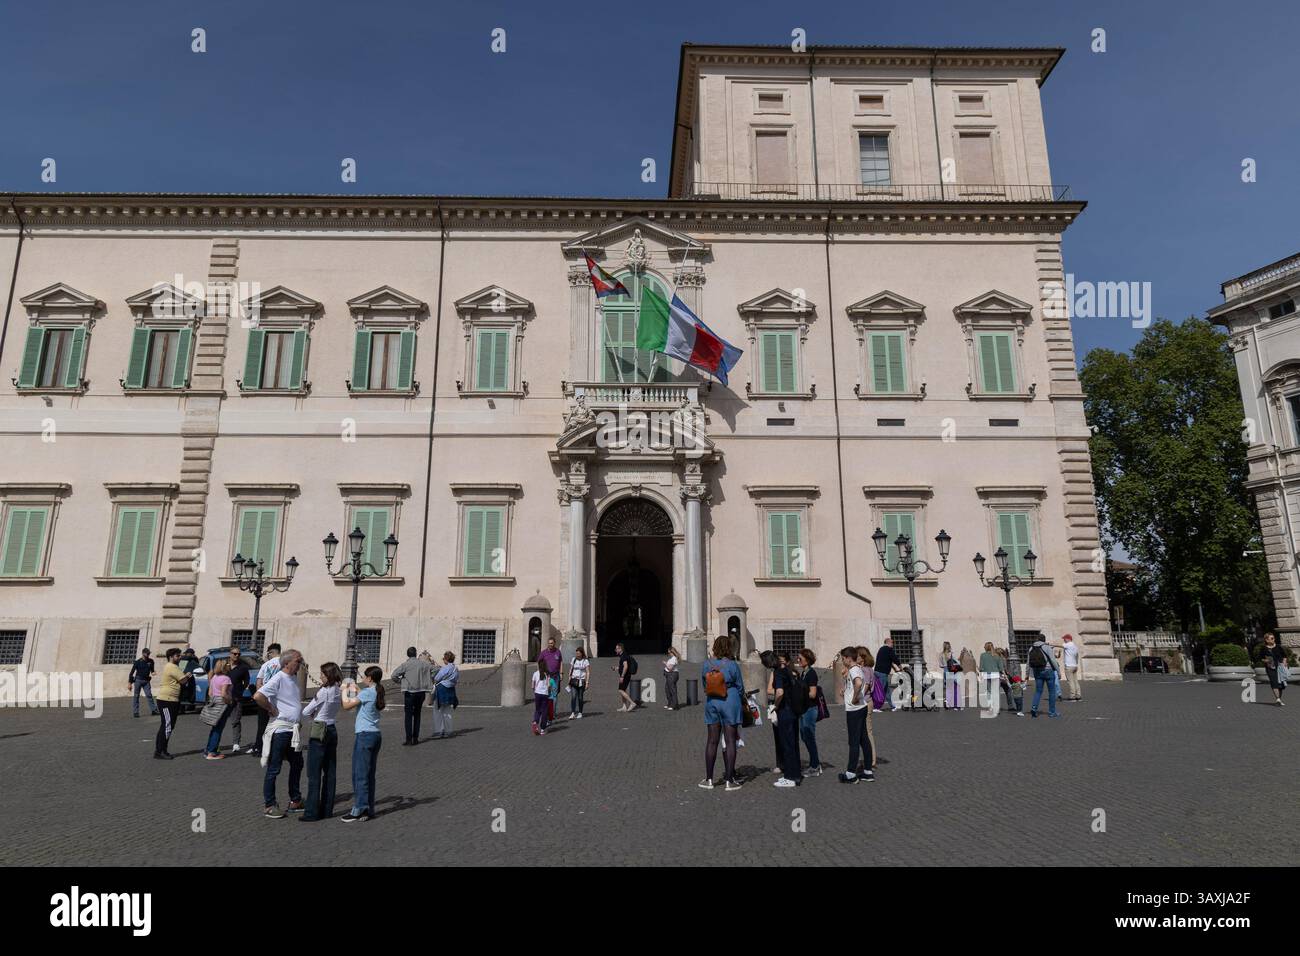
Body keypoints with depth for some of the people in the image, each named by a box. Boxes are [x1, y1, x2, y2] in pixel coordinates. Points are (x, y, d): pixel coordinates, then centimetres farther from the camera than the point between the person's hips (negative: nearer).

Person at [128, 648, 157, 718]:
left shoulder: (151, 661, 5)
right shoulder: (138, 662, -5)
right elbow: (132, 672, -2)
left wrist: (152, 673, -6)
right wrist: (129, 683, -6)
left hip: (146, 681, 2)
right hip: (138, 680, -2)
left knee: (149, 695, -5)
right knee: (136, 696, 0)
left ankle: (154, 710, -8)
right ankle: (135, 712, 4)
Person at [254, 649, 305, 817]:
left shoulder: (294, 678, 10)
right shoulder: (279, 678, -16)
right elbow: (258, 696, -28)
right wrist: (272, 710, -18)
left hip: (293, 730, 9)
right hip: (280, 730, -9)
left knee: (297, 765, 17)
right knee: (274, 769, 3)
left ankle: (295, 801, 29)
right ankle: (269, 806, 13)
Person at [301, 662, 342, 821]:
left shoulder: (323, 692, -16)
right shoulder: (339, 692, 5)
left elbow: (305, 712, -10)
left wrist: (313, 715, 11)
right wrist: (317, 714, 4)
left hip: (319, 732, -7)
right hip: (332, 731, 8)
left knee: (314, 774, 0)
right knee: (330, 772, 11)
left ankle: (312, 812, 3)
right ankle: (327, 809, 16)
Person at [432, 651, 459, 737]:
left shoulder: (445, 668, -17)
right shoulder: (457, 669, 6)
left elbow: (436, 679, -11)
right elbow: (458, 681, 11)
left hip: (441, 690, -7)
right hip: (451, 691, 7)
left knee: (438, 712, 3)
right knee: (447, 712, 15)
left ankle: (438, 732, 3)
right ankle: (447, 731, 18)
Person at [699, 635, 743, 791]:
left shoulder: (706, 664, -2)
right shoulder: (732, 665, -12)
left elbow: (704, 684, 7)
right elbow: (740, 687, -2)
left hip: (711, 703, 3)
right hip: (730, 703, -3)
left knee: (712, 741, 10)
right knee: (730, 741, 4)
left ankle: (709, 779, 16)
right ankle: (730, 780, 7)